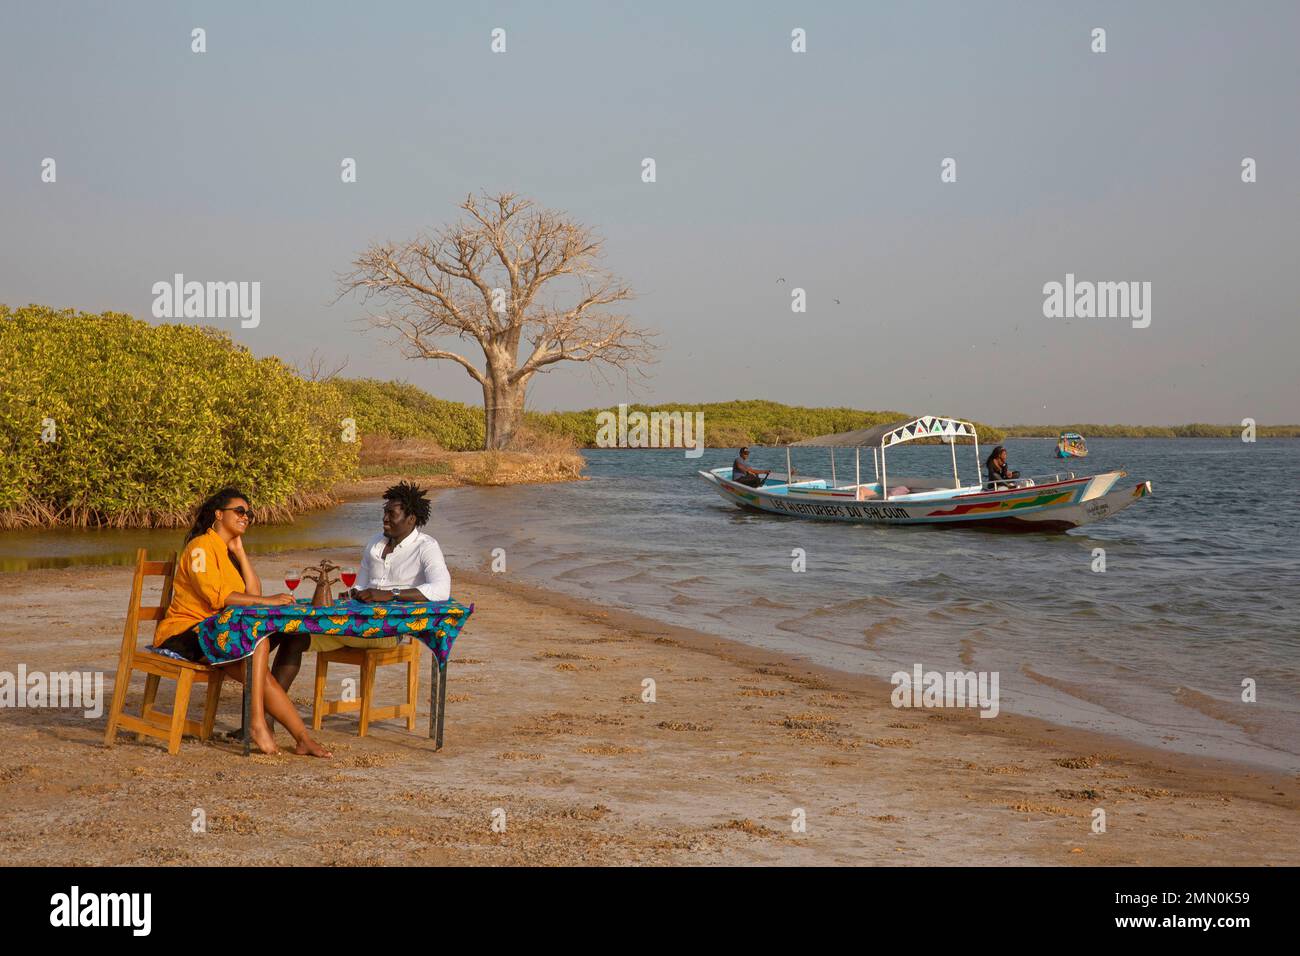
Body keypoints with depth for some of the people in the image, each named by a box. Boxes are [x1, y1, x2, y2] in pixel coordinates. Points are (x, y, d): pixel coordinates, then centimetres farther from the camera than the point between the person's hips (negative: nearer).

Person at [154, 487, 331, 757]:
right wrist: (267, 601, -22)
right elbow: (217, 596, -21)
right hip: (184, 632, -9)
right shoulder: (201, 546, -8)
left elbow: (253, 593, 5)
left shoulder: (230, 552, 19)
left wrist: (240, 552, 3)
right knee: (258, 641, -28)